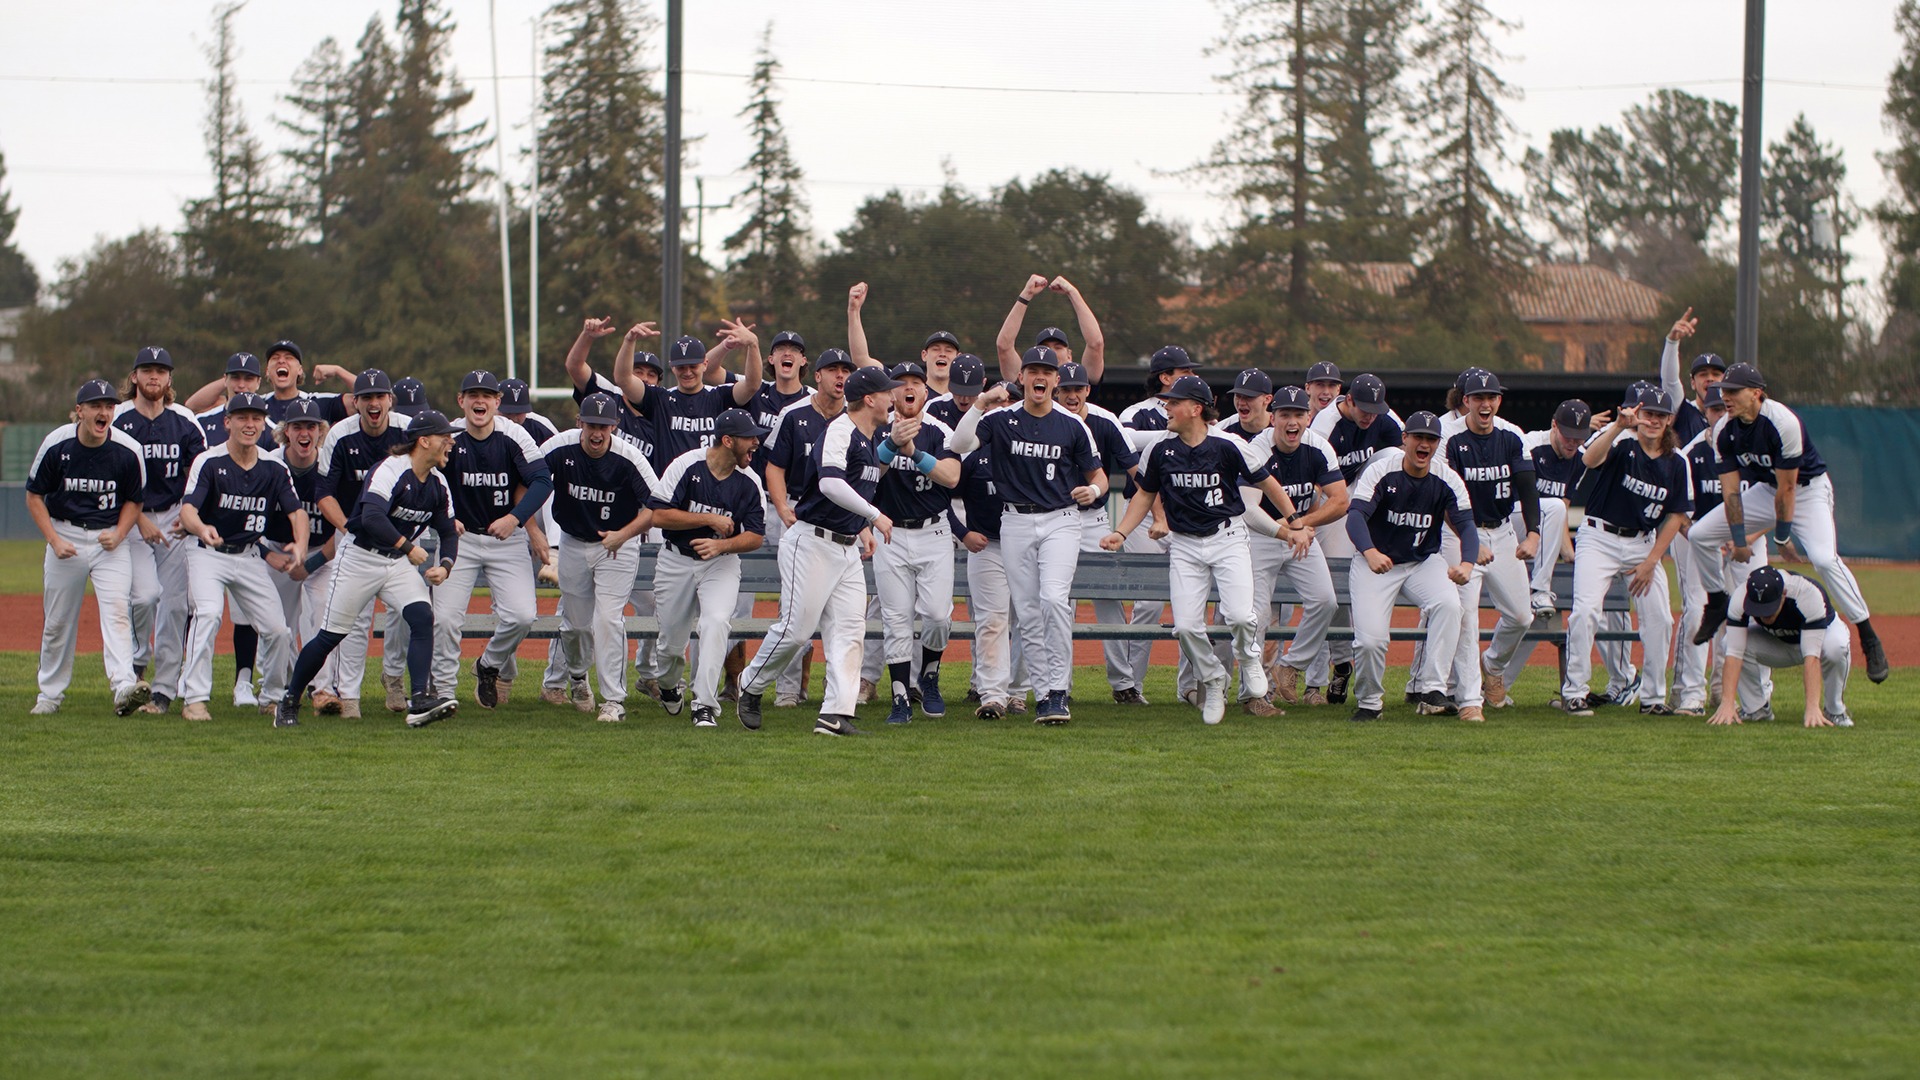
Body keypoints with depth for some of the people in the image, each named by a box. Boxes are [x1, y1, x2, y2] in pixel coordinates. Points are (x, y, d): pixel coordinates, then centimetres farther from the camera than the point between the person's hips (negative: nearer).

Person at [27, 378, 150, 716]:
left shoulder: (129, 450, -10)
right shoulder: (56, 445, -10)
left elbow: (133, 500, 5)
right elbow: (34, 496, 0)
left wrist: (118, 535, -12)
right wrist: (54, 540, -11)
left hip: (111, 539, -1)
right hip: (65, 534, 1)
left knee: (117, 609, -19)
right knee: (57, 620, 7)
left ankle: (124, 687, -31)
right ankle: (50, 694, 23)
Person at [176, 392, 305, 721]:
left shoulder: (275, 469, -2)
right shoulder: (208, 462, -14)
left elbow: (296, 511, -7)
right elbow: (187, 509, -24)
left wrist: (300, 543, -29)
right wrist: (201, 529, -48)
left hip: (250, 556, 4)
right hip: (208, 553, -4)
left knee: (278, 629, -2)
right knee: (208, 613, -28)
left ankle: (274, 697, 23)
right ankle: (194, 698, -24)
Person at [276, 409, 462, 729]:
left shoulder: (438, 483, 3)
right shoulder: (390, 471, -20)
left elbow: (448, 532, 12)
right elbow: (372, 517, -35)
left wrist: (445, 565, -7)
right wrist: (408, 547, -31)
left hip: (399, 563, 6)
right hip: (361, 558, -6)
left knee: (422, 618, -19)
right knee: (331, 636, 1)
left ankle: (421, 700, -25)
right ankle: (289, 702, 17)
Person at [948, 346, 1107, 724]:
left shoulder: (1072, 425, 2)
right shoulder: (1001, 419, 2)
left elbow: (1097, 474, 11)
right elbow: (958, 445, -11)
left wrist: (1093, 490, -12)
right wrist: (979, 405, -20)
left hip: (1060, 521, -2)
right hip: (1016, 523, 2)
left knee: (1054, 597, -21)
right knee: (1027, 611, 2)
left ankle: (1058, 691, -16)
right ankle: (1043, 693, 9)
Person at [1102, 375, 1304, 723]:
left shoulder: (1228, 447, -9)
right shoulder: (1161, 451, 0)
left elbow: (1267, 484, 3)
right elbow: (1145, 495, 15)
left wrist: (1294, 525, 2)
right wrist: (1120, 532, 3)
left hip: (1228, 540, -3)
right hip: (1184, 547, 3)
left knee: (1239, 616, -21)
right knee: (1186, 626, -11)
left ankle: (1251, 665, 12)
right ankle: (1213, 680, 16)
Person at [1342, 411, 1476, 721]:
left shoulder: (1447, 480, -6)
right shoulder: (1381, 470, -14)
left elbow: (1466, 525, -14)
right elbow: (1355, 515, -25)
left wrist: (1466, 563, -35)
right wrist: (1370, 552, -45)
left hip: (1424, 562, 2)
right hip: (1375, 561, -2)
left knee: (1448, 603, -29)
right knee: (1370, 639, -18)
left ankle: (1433, 688, -25)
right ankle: (1368, 703, 10)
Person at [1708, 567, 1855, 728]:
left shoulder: (1808, 595, -39)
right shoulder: (1740, 600, -32)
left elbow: (1812, 656, -44)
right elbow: (1734, 654, -36)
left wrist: (1812, 707, -51)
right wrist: (1727, 703, -46)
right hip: (1776, 644, 2)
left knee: (1836, 647, -38)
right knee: (1729, 642, -28)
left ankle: (1834, 711, -12)